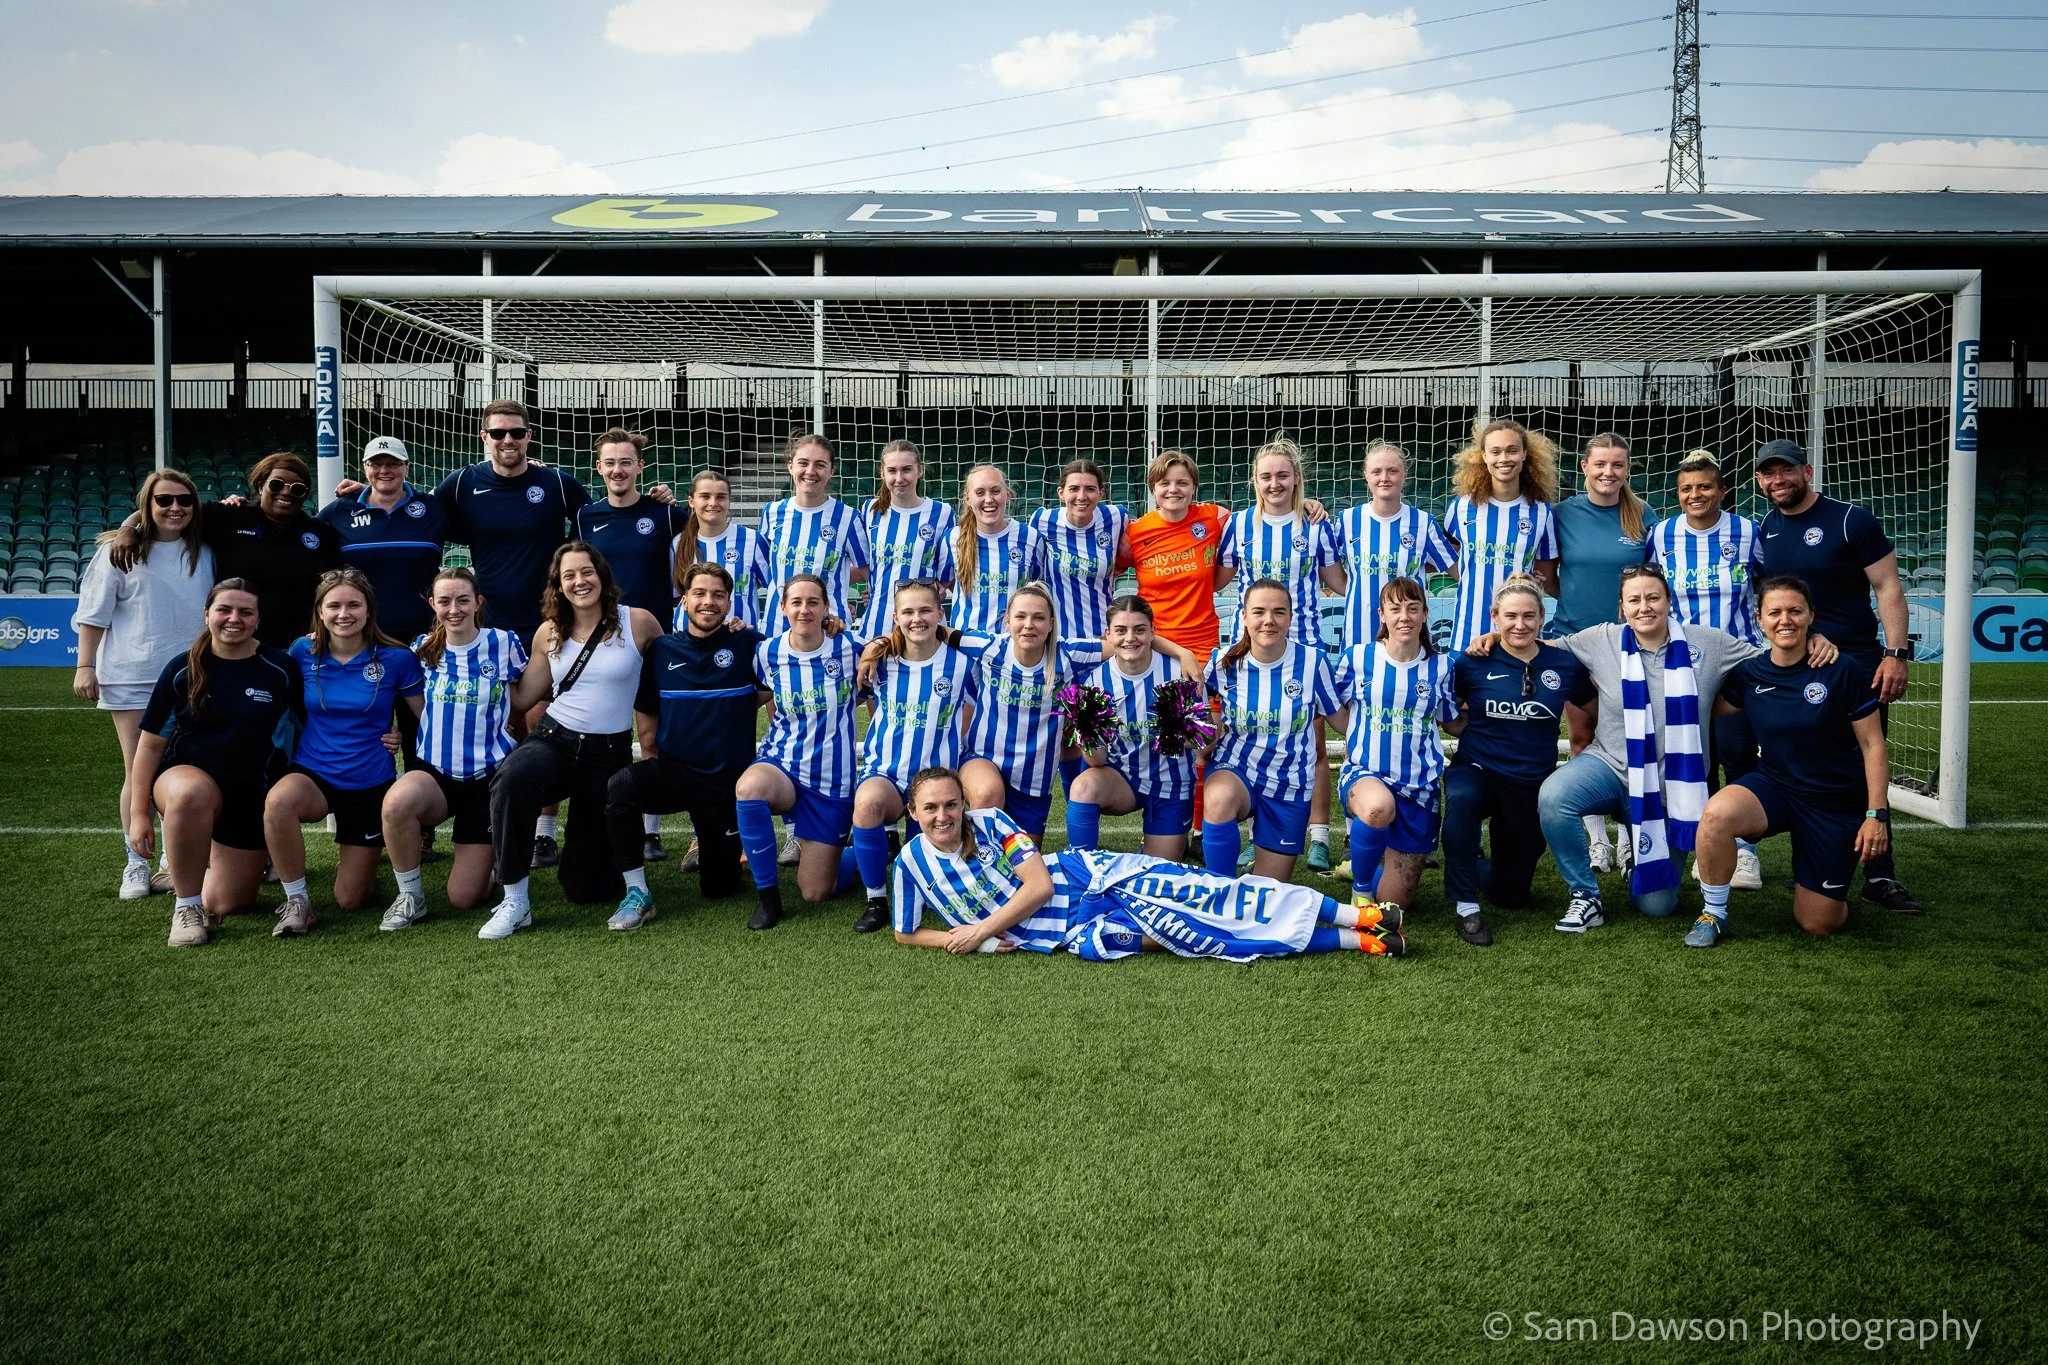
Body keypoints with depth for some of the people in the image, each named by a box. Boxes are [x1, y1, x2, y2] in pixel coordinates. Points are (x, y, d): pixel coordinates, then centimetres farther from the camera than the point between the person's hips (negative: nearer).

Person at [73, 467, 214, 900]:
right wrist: (85, 666, -5)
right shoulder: (119, 551, 1)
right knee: (139, 774, 0)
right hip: (132, 678, -2)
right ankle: (136, 865, 9)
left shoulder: (204, 554, 10)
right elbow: (94, 613, 0)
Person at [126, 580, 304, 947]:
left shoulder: (281, 669, -7)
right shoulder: (182, 670, -5)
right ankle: (186, 905, -22)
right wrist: (139, 813, -3)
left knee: (224, 906, 4)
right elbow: (151, 743, -1)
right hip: (188, 775, -1)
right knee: (192, 794, -41)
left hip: (253, 796, 1)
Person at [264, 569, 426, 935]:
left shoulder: (395, 658, -10)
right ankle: (296, 902, -16)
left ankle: (359, 854, 41)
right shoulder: (303, 651, -5)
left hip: (370, 784, -1)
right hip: (312, 774, 1)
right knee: (278, 801, -38)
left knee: (349, 900, 4)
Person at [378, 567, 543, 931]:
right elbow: (416, 706, 17)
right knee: (397, 802, -37)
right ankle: (410, 897, -13)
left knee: (464, 899, -3)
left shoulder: (503, 643, -2)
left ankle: (484, 859, 34)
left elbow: (521, 699, 3)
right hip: (433, 771, 2)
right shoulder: (423, 649, 4)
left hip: (487, 776, -1)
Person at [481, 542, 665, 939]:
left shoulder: (637, 623, -3)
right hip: (553, 740, 1)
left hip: (609, 753, -1)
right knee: (510, 779, -39)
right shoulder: (549, 633, 5)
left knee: (585, 886, 2)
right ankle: (514, 902, -27)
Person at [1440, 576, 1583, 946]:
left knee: (1511, 895, 9)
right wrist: (1469, 719, -4)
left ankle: (1469, 871, 45)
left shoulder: (1564, 664, -3)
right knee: (1461, 800, -41)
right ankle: (1465, 906, -26)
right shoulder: (1474, 662, -7)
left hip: (1532, 786, 3)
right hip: (1477, 772, -3)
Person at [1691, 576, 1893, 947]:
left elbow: (1873, 746, -8)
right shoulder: (1748, 674, -4)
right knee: (1717, 813, -35)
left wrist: (1877, 814, -12)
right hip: (1774, 787, 2)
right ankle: (1714, 914, -12)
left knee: (1817, 924, 3)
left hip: (1837, 804, -1)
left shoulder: (1844, 671, -12)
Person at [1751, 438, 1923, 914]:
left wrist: (1896, 652, -14)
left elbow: (1887, 587, -7)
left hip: (1858, 665, -4)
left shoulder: (1852, 520, -5)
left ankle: (1879, 876, 5)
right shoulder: (1764, 531, 9)